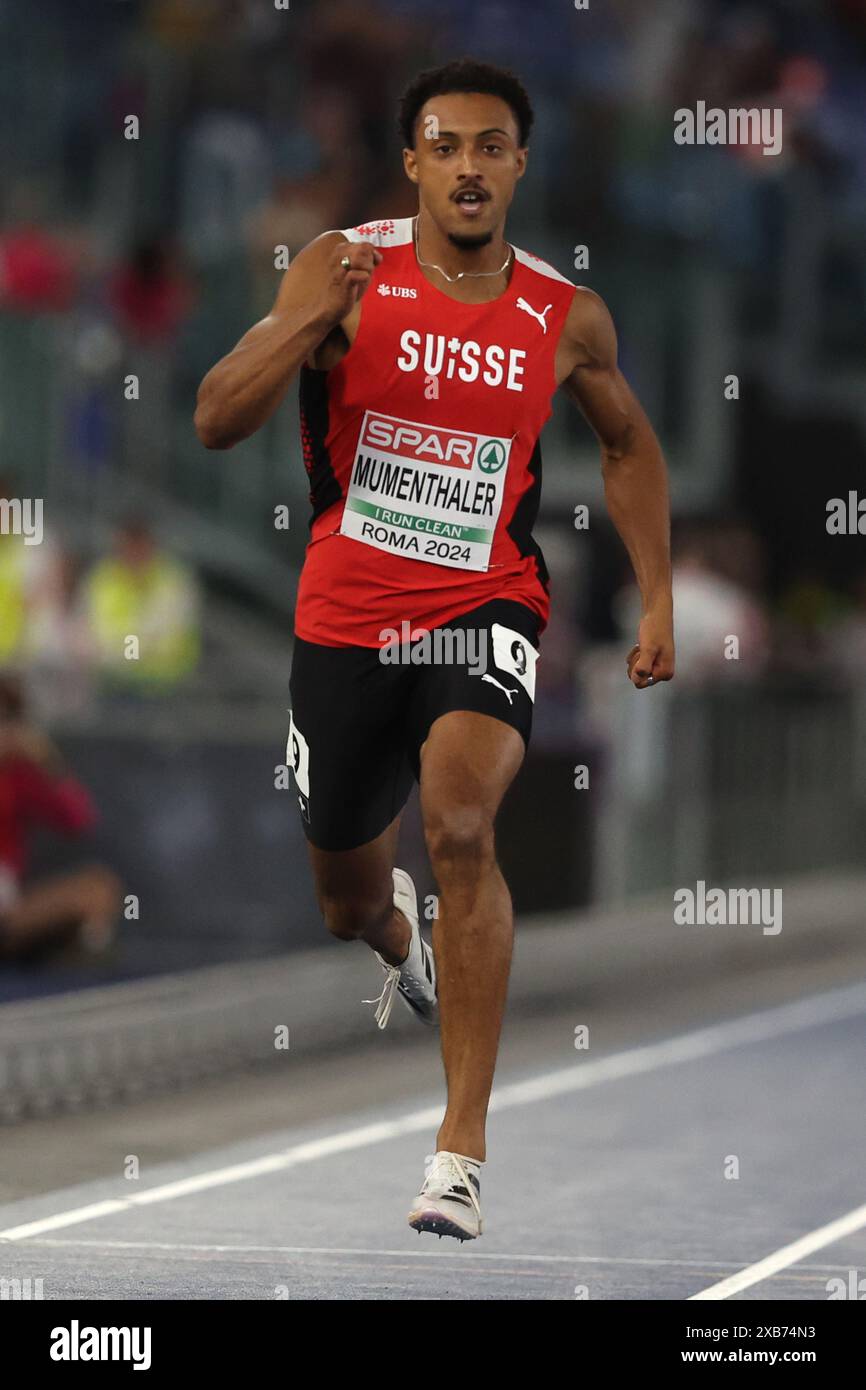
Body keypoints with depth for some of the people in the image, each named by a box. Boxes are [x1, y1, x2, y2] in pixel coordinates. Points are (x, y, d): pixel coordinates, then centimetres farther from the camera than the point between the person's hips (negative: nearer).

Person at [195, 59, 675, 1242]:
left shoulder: (567, 319, -2)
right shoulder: (345, 269, -8)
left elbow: (629, 444, 17)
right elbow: (216, 423, -13)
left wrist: (658, 598, 10)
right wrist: (307, 322, -29)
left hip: (484, 613, -1)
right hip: (346, 618, 1)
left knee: (461, 824, -29)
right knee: (346, 899, 16)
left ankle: (464, 1148, -26)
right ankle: (397, 937, 59)